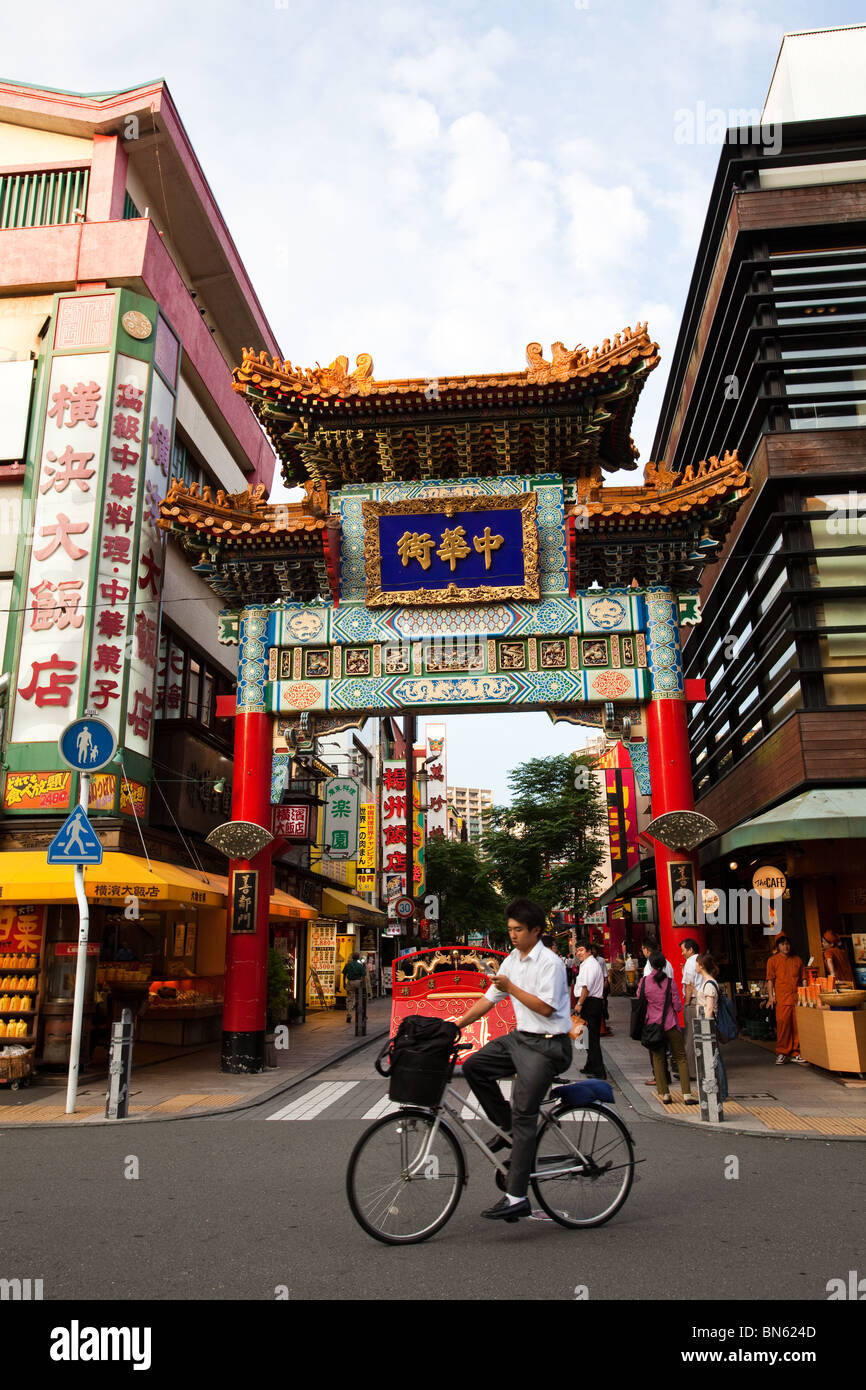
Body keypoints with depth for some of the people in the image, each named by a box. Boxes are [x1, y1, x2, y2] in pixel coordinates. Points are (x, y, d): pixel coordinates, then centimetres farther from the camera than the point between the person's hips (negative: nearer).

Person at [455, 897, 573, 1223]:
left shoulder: (549, 962, -14)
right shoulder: (512, 960, 11)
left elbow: (545, 1007, -20)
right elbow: (490, 998, 14)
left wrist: (511, 987, -19)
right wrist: (459, 1022, 6)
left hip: (546, 1046, -8)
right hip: (520, 1037, 8)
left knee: (523, 1116, -9)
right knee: (473, 1066, -2)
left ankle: (517, 1198, -4)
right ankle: (505, 1128, 13)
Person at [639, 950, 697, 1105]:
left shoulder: (644, 981, -6)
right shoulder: (670, 981, -11)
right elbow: (678, 1006, -6)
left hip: (652, 1024, 1)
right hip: (670, 1024, -1)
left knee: (658, 1059, 11)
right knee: (680, 1058, 8)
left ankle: (664, 1094, 12)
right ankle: (687, 1094, 3)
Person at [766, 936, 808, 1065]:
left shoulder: (797, 960, 15)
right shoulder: (773, 960, 7)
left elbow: (803, 978, 16)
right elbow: (770, 979, 3)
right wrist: (771, 995, -6)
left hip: (797, 997, 3)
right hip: (782, 998, -3)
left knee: (798, 1025, 2)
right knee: (783, 1024, -6)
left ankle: (796, 1053, 12)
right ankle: (781, 1053, 3)